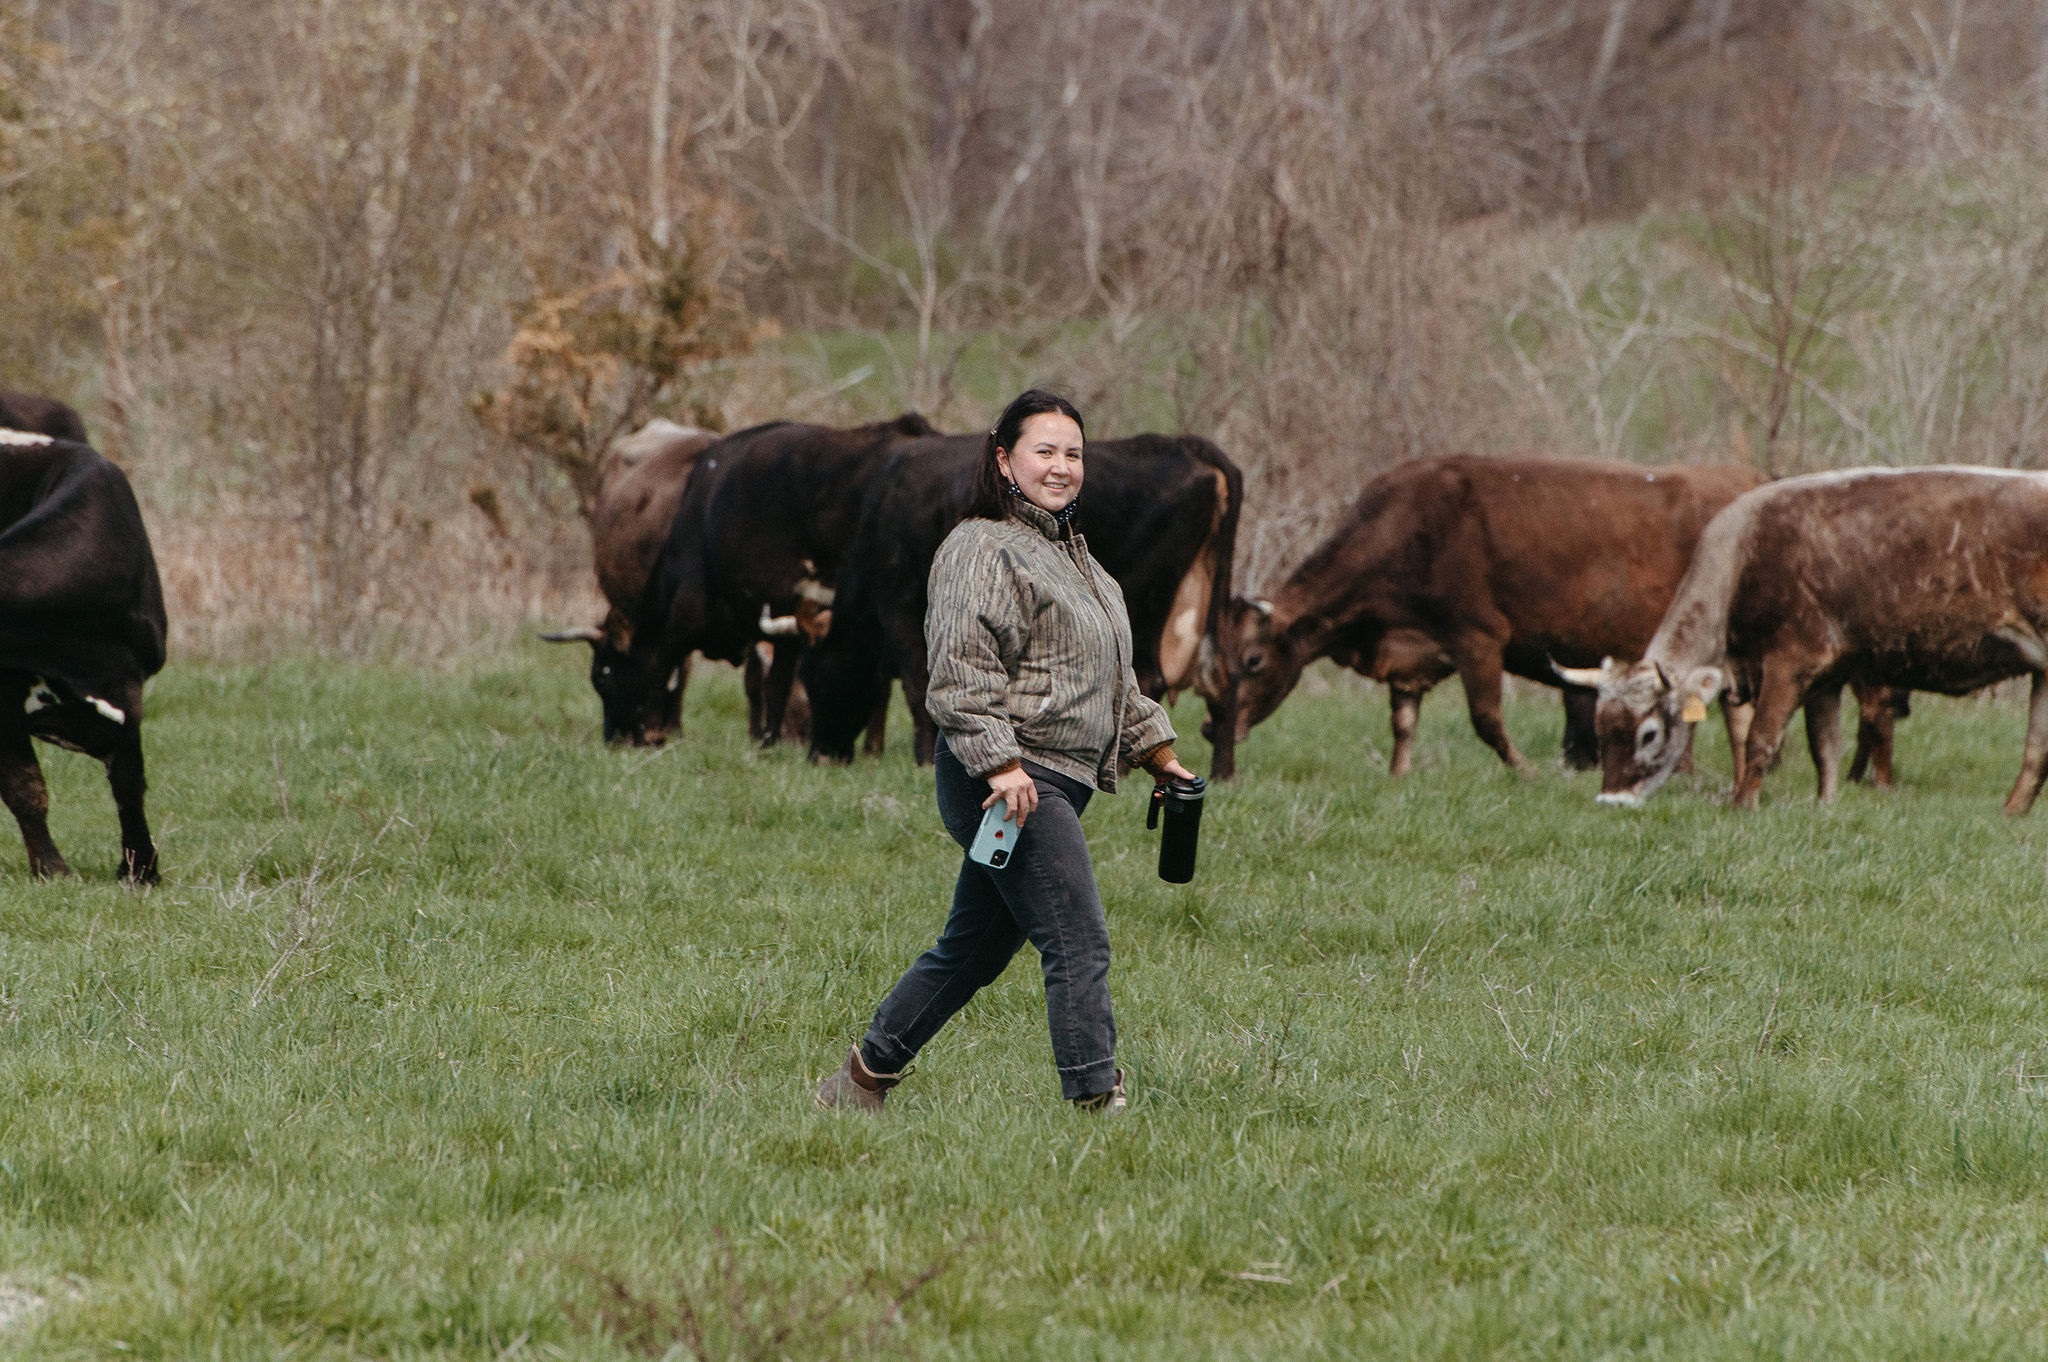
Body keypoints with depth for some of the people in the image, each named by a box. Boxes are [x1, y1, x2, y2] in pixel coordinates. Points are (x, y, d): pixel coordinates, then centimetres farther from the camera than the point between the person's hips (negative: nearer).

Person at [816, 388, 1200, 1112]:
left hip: (1053, 781, 10)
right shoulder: (981, 549, -10)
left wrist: (1156, 749, 26)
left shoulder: (1068, 551, 22)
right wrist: (1001, 762, -26)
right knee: (1079, 944, -16)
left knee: (972, 949, 15)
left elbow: (1111, 675, 31)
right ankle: (1096, 1101, -18)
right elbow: (961, 670, -19)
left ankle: (862, 1080, 26)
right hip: (1001, 781, -10)